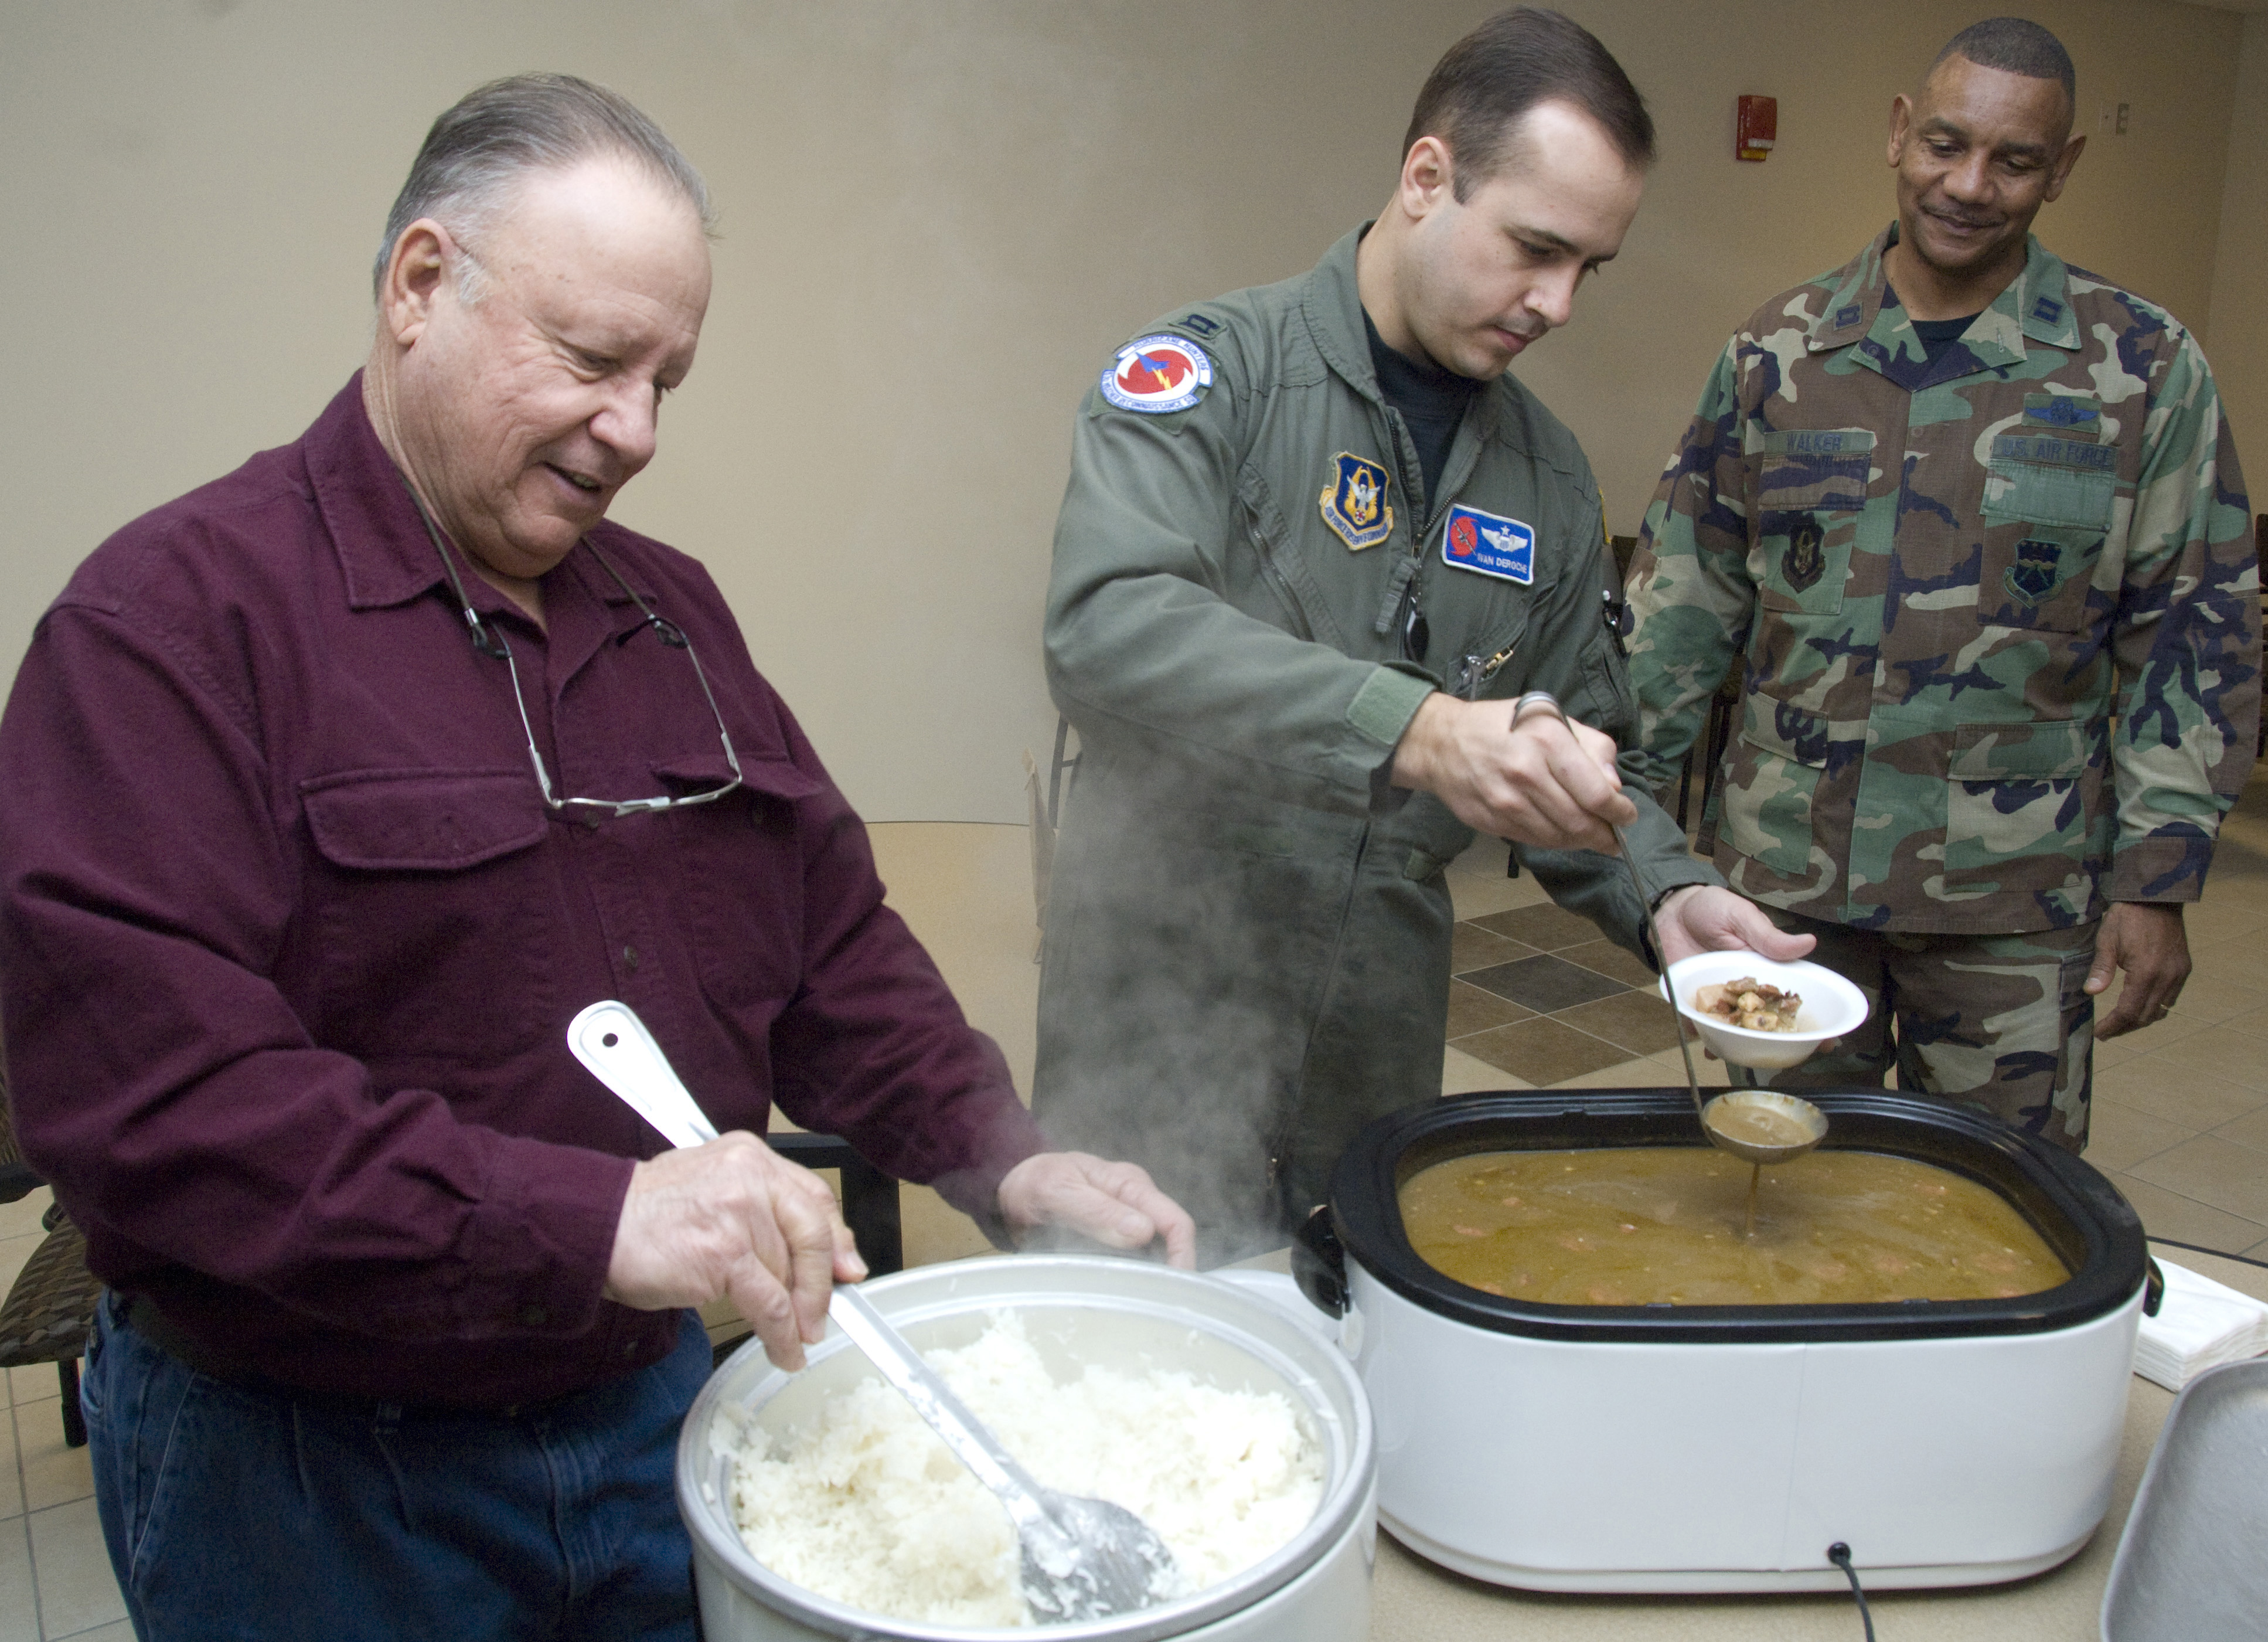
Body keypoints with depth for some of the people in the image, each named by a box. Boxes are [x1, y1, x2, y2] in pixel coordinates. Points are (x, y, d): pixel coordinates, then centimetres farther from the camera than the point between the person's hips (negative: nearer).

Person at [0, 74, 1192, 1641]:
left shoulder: (669, 612, 7)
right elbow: (138, 1079, -26)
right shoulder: (178, 616, -16)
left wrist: (1000, 1155, -1)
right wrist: (589, 1221, -33)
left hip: (654, 1408, 6)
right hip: (307, 1480, -5)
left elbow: (828, 932, 11)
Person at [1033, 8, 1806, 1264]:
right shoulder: (1213, 370, -11)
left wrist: (1665, 894, -5)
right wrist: (1416, 729, -37)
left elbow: (1579, 749, 14)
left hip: (1380, 1041, 5)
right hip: (1163, 1018, -5)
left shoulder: (1548, 475, 8)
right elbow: (1106, 630, -28)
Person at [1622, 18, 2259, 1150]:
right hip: (1786, 872, 2)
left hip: (2012, 897, -1)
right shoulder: (1779, 351, 3)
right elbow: (1684, 592, 6)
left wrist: (2156, 883, -5)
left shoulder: (2141, 367, -2)